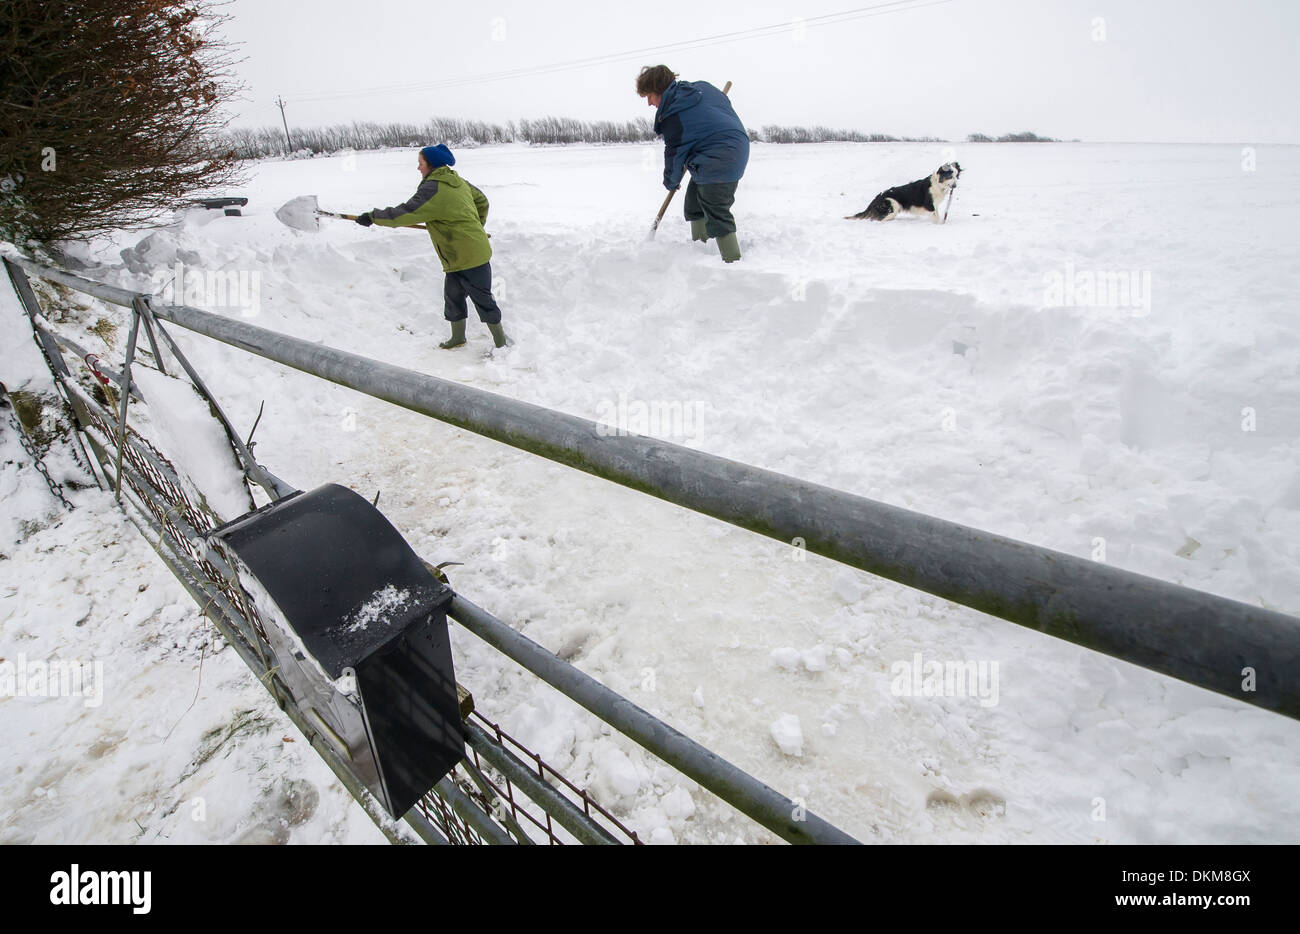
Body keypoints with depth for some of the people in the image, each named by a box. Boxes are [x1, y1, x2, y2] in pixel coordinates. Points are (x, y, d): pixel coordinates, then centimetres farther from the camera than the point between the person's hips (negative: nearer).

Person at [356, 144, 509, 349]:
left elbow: (406, 213, -19)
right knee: (453, 296, 17)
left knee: (482, 299, 0)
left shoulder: (433, 190, -18)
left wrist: (373, 217, -8)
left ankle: (501, 343, 10)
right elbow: (482, 201, 21)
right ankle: (457, 337, 29)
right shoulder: (458, 181, 9)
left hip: (470, 256, -9)